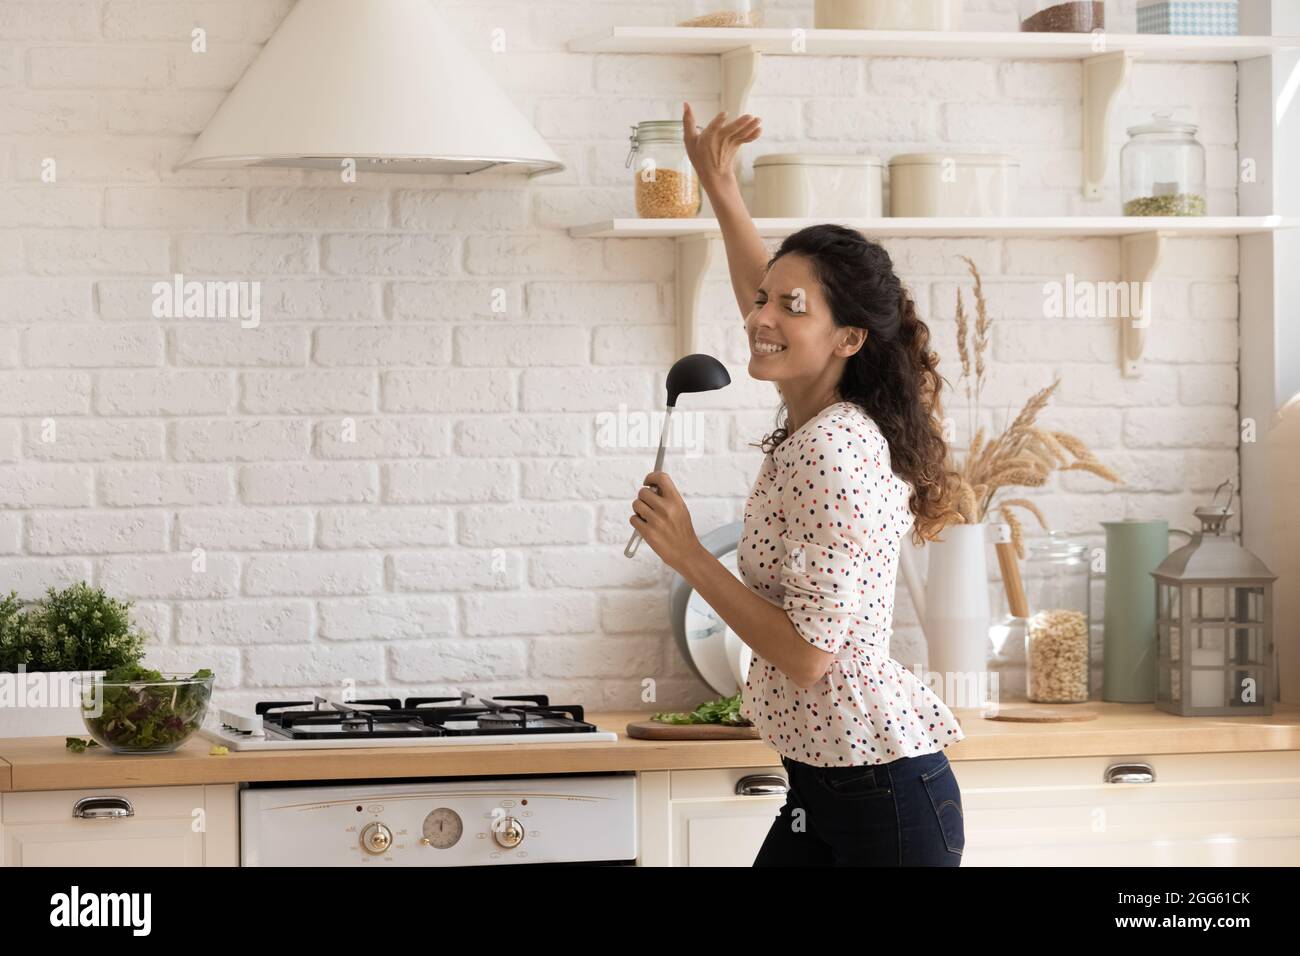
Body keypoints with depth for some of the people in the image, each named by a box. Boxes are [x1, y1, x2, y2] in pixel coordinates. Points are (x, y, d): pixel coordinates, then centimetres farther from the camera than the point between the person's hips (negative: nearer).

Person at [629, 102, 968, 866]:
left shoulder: (831, 452, -19)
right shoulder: (822, 423, 7)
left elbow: (809, 656, -21)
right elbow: (765, 297, 29)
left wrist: (687, 554, -16)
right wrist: (722, 189, 26)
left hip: (886, 797, -9)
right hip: (821, 789, 9)